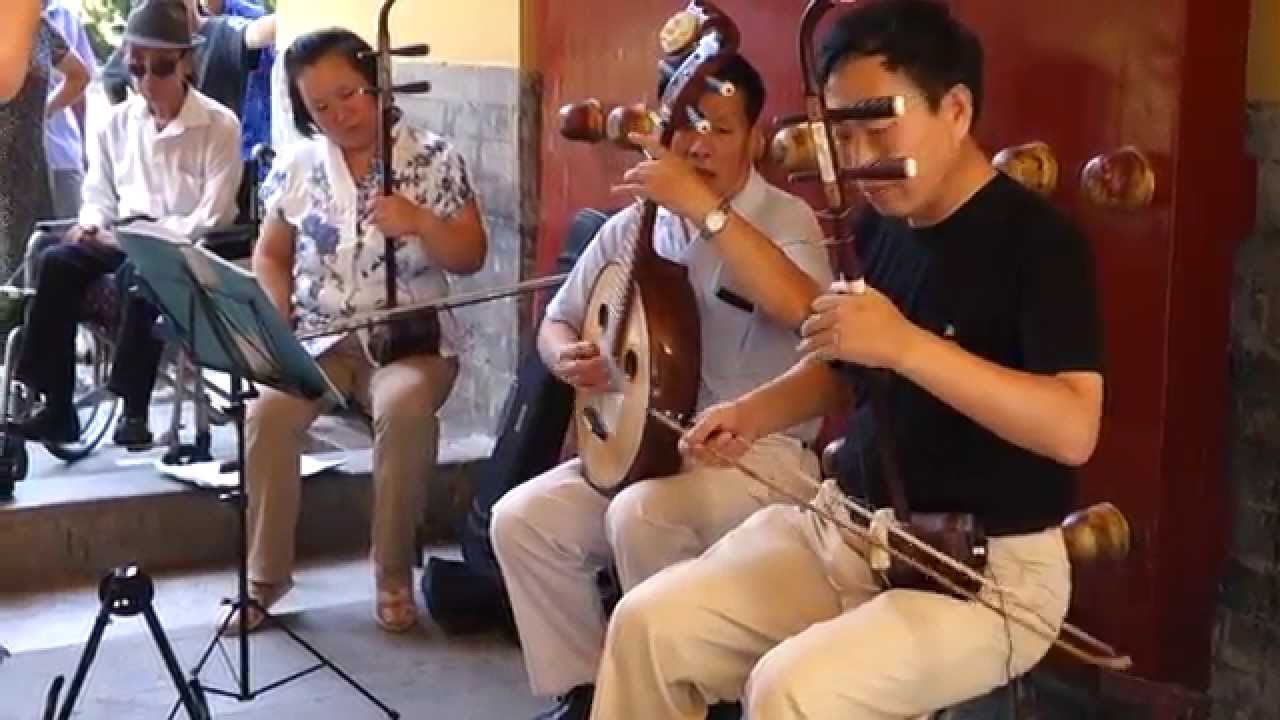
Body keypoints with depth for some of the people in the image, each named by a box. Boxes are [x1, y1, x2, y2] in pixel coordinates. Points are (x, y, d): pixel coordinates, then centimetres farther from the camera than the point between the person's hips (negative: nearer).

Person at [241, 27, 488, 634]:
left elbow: (471, 259, -1)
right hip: (316, 338, 2)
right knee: (268, 410, -28)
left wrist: (420, 221, -19)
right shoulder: (296, 166, 6)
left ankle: (393, 573, -15)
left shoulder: (434, 158, -1)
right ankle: (265, 573, -9)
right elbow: (271, 257, 14)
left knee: (405, 407, -35)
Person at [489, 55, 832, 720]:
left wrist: (703, 206, -32)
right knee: (520, 518, -12)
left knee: (641, 515, -32)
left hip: (759, 450, -6)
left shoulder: (785, 219, -7)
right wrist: (564, 356, -7)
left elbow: (796, 305, -30)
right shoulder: (631, 228, 9)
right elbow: (557, 321, 18)